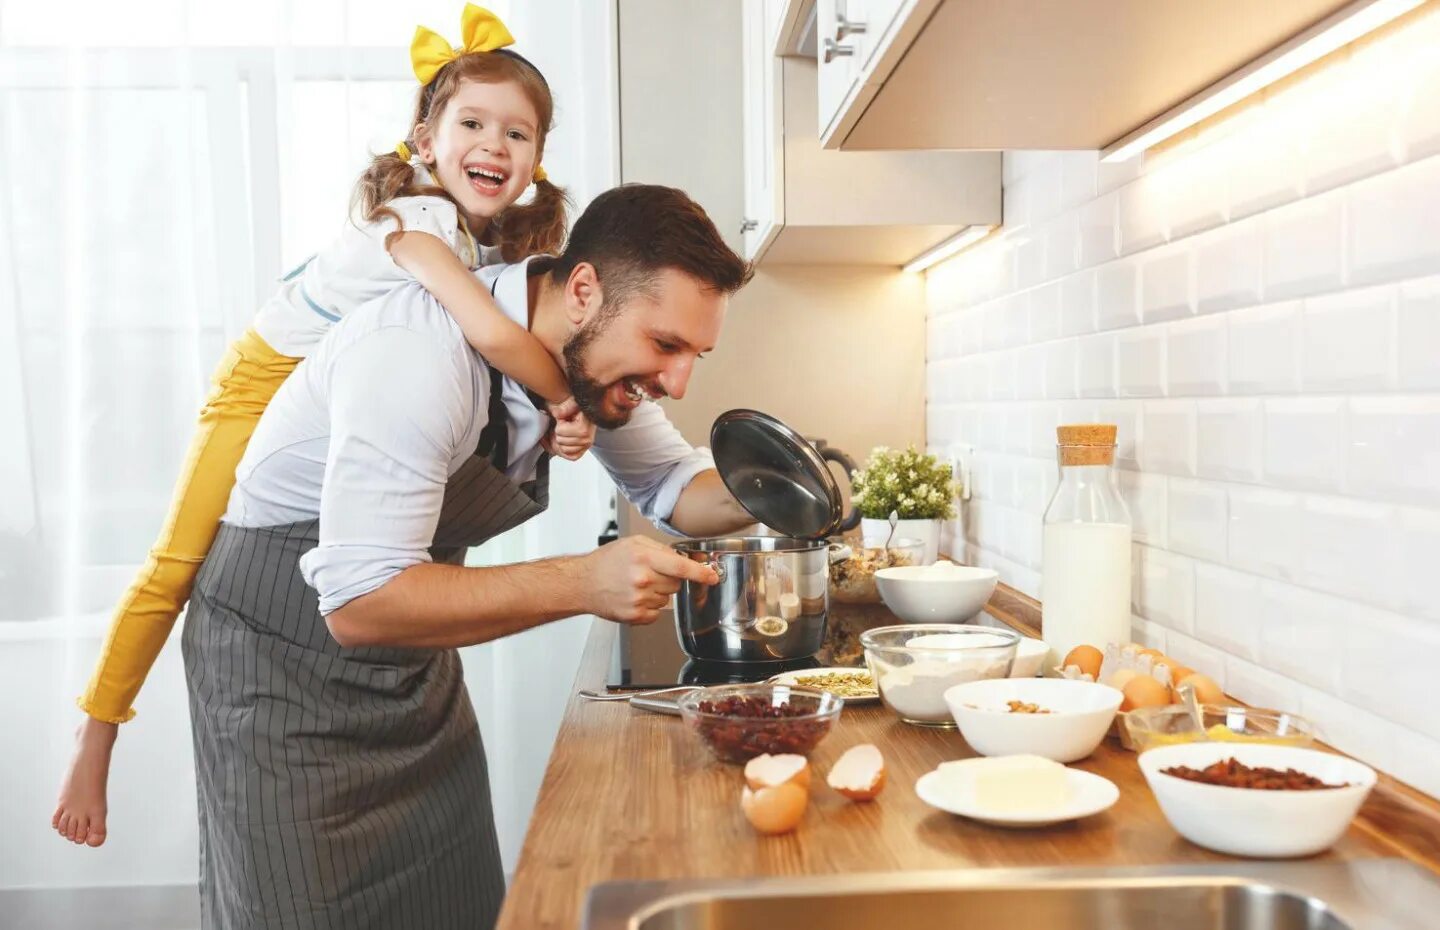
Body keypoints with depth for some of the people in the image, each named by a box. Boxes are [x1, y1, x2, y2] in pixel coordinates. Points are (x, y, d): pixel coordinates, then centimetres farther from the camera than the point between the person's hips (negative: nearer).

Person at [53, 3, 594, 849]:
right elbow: (492, 334, -48)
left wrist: (557, 422, -28)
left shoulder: (504, 240, -7)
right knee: (180, 567, -5)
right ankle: (94, 748, 11)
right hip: (271, 380, -7)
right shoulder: (418, 220, -33)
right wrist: (566, 396, -33)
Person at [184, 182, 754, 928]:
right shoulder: (422, 354, -32)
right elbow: (358, 603, -33)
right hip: (282, 651, -7)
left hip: (412, 658, 7)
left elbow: (671, 483, 7)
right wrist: (583, 583, -38)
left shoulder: (595, 351, -7)